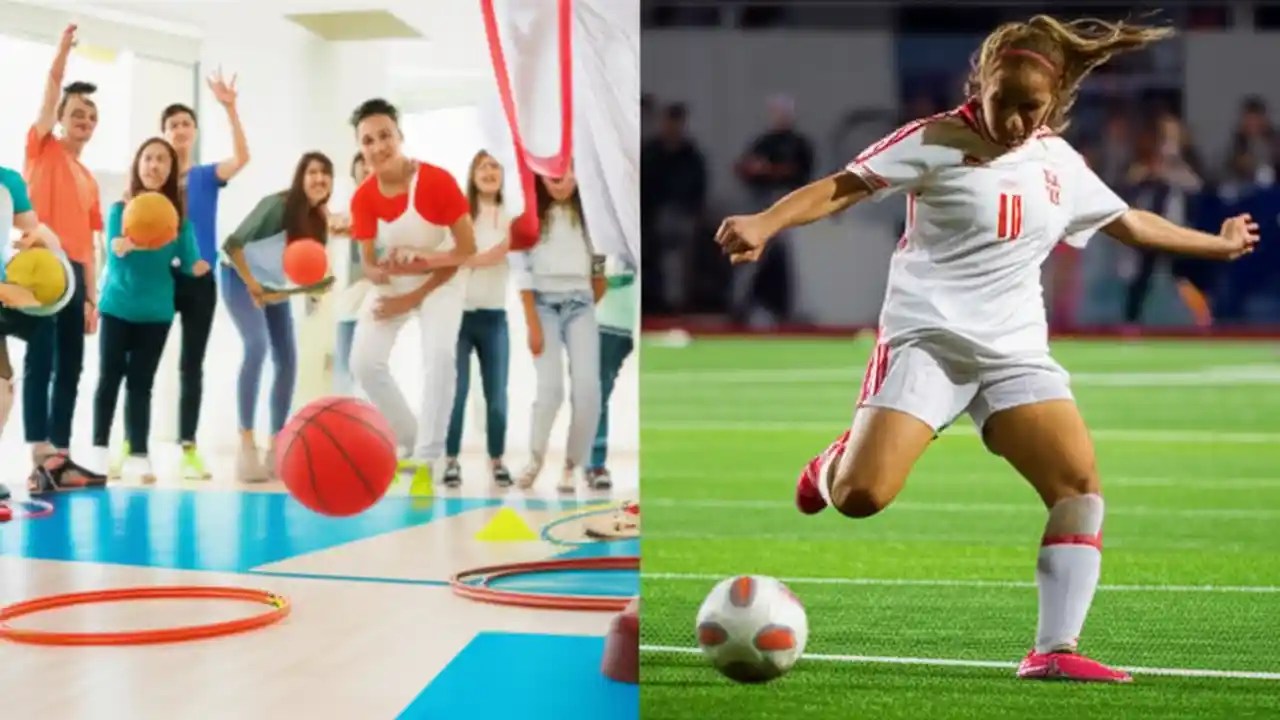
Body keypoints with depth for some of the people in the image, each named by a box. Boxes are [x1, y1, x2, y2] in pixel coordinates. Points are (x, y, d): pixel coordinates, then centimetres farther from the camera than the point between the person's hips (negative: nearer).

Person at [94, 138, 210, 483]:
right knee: (110, 377, 2)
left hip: (156, 311, 2)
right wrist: (121, 247, -38)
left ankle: (140, 455, 6)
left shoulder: (179, 214, -1)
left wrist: (197, 266, -27)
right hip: (117, 307, -2)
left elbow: (188, 259, -4)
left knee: (142, 382, 6)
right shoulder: (121, 208, -7)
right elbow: (114, 254, -15)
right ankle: (101, 450, 9)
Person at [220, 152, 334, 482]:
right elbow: (232, 244, -26)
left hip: (275, 286, 7)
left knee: (287, 360, 0)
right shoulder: (277, 205, -26)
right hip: (240, 277, -7)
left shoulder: (320, 218, -6)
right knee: (257, 346, -25)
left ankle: (276, 448, 6)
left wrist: (317, 284, -22)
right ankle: (246, 445, -26)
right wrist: (252, 286, -24)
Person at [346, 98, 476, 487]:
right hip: (392, 282, 4)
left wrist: (416, 296, -20)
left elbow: (466, 250, -20)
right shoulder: (363, 197, -15)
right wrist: (382, 271, -36)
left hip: (441, 281, -4)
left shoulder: (438, 181, -26)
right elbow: (368, 264, -9)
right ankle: (411, 443, 13)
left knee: (439, 356, -24)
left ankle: (428, 460, -17)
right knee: (365, 360, -7)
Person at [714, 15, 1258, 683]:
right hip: (928, 338, -5)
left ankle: (1055, 649, -10)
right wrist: (765, 223, -27)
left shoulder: (1061, 162, 13)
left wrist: (1216, 244, 39)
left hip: (1016, 351, 5)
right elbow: (841, 188, -10)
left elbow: (1129, 222, 30)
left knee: (1082, 485, -13)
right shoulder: (939, 139, -4)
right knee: (862, 496, -19)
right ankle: (834, 465, 19)